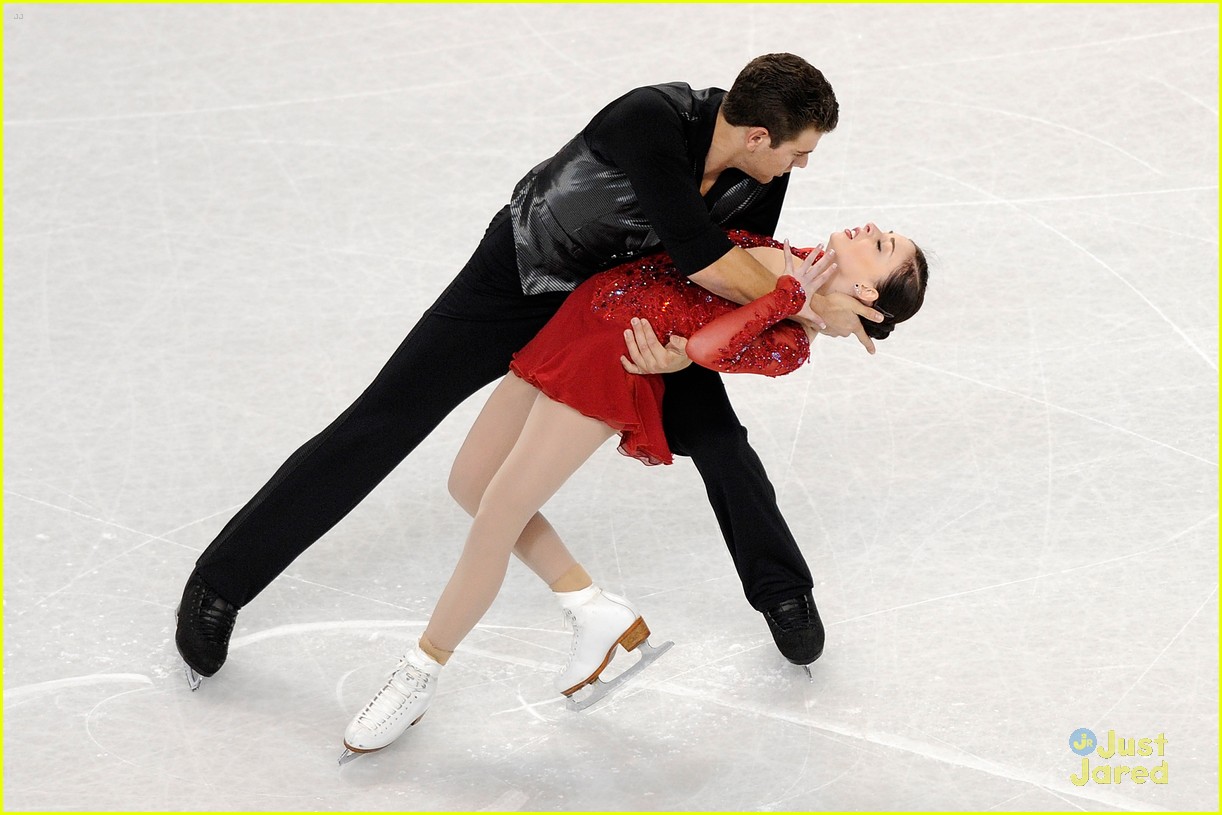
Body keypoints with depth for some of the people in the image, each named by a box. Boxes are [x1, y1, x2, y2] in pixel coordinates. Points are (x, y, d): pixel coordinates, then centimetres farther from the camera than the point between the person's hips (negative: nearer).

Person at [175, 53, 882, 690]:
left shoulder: (764, 167, -19)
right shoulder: (650, 123, -39)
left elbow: (745, 278, -9)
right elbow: (705, 263, -40)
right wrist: (810, 309, -30)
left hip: (630, 290, 5)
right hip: (522, 278, -5)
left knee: (714, 434, -3)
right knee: (383, 425, -5)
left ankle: (784, 593, 24)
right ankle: (219, 585, 6)